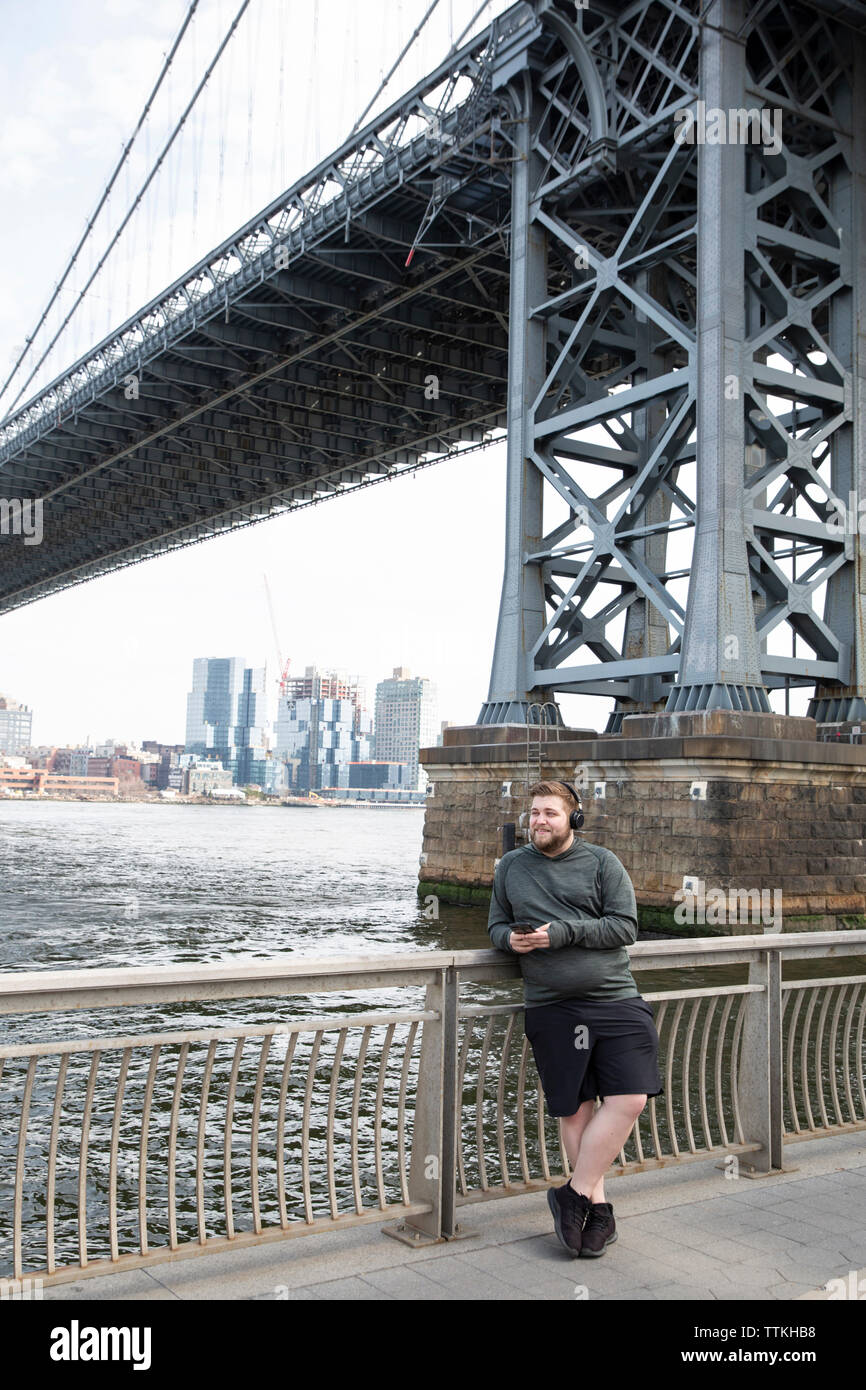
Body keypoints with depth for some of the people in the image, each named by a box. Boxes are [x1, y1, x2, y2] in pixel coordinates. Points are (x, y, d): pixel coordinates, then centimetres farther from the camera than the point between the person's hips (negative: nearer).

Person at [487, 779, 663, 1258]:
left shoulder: (602, 863, 2)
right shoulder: (510, 867, 11)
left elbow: (625, 926, -5)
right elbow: (496, 924, 18)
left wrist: (562, 933, -15)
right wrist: (510, 939, -6)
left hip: (615, 999, -1)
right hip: (551, 1006, 1)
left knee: (628, 1099, -8)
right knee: (574, 1110, 4)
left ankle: (573, 1194, 5)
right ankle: (597, 1206, 17)